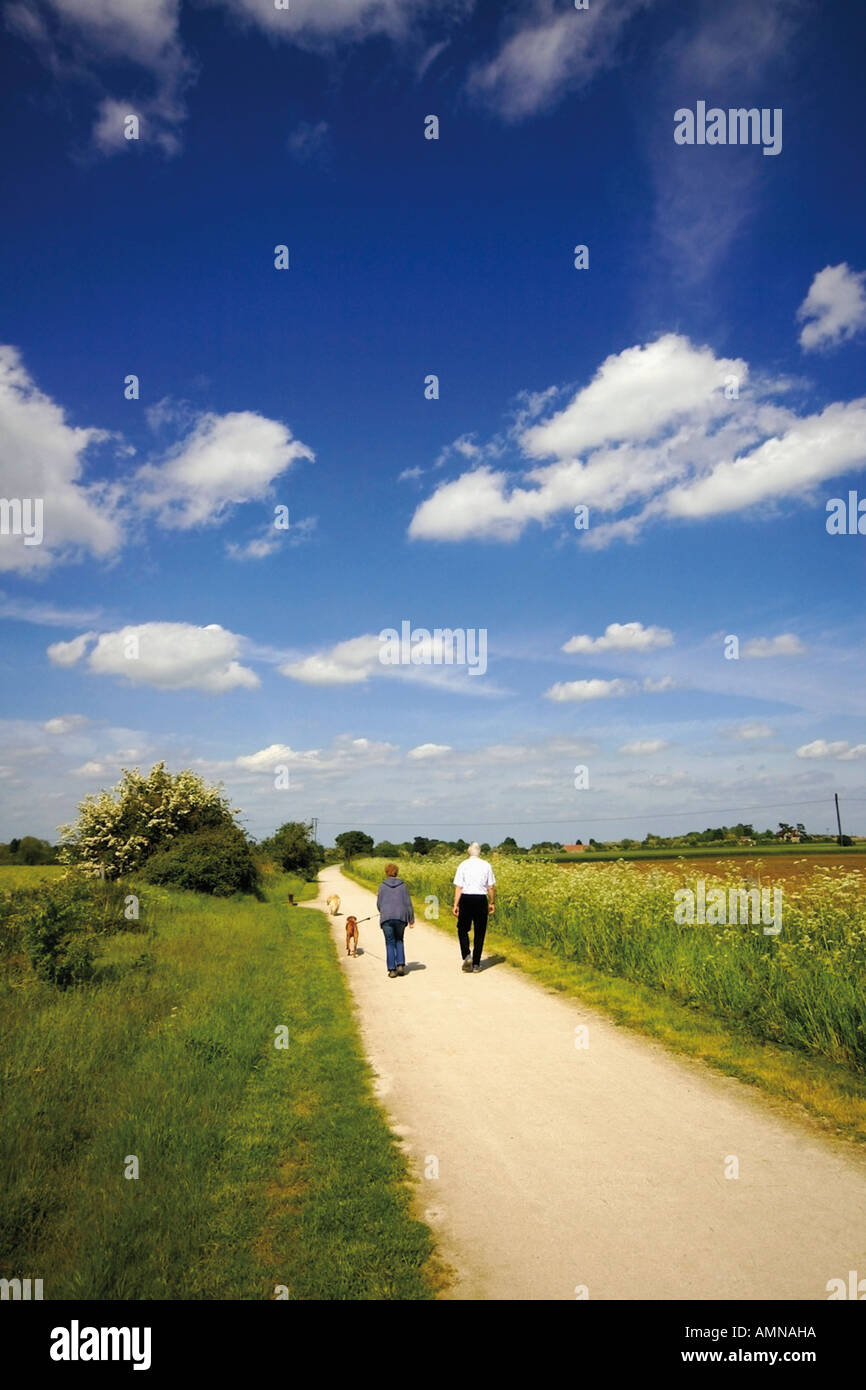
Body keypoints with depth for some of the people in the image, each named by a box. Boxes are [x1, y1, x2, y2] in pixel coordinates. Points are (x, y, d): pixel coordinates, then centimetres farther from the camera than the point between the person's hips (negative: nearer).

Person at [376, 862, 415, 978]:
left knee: (390, 943, 6)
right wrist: (411, 920, 7)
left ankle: (392, 969, 0)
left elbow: (379, 904, 3)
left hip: (386, 917, -1)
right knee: (399, 941, 19)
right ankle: (400, 965, 6)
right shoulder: (402, 886, 5)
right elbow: (408, 903, 2)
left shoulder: (382, 886, 2)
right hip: (401, 916, 1)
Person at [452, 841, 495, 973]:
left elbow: (458, 887, -6)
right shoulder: (486, 865, 1)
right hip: (481, 899, 1)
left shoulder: (463, 865, -3)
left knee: (463, 929, 13)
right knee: (479, 932, 8)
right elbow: (491, 887, 3)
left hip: (466, 899, -1)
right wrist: (492, 903, 14)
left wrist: (455, 904, -4)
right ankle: (476, 964, 10)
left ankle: (466, 956, -7)